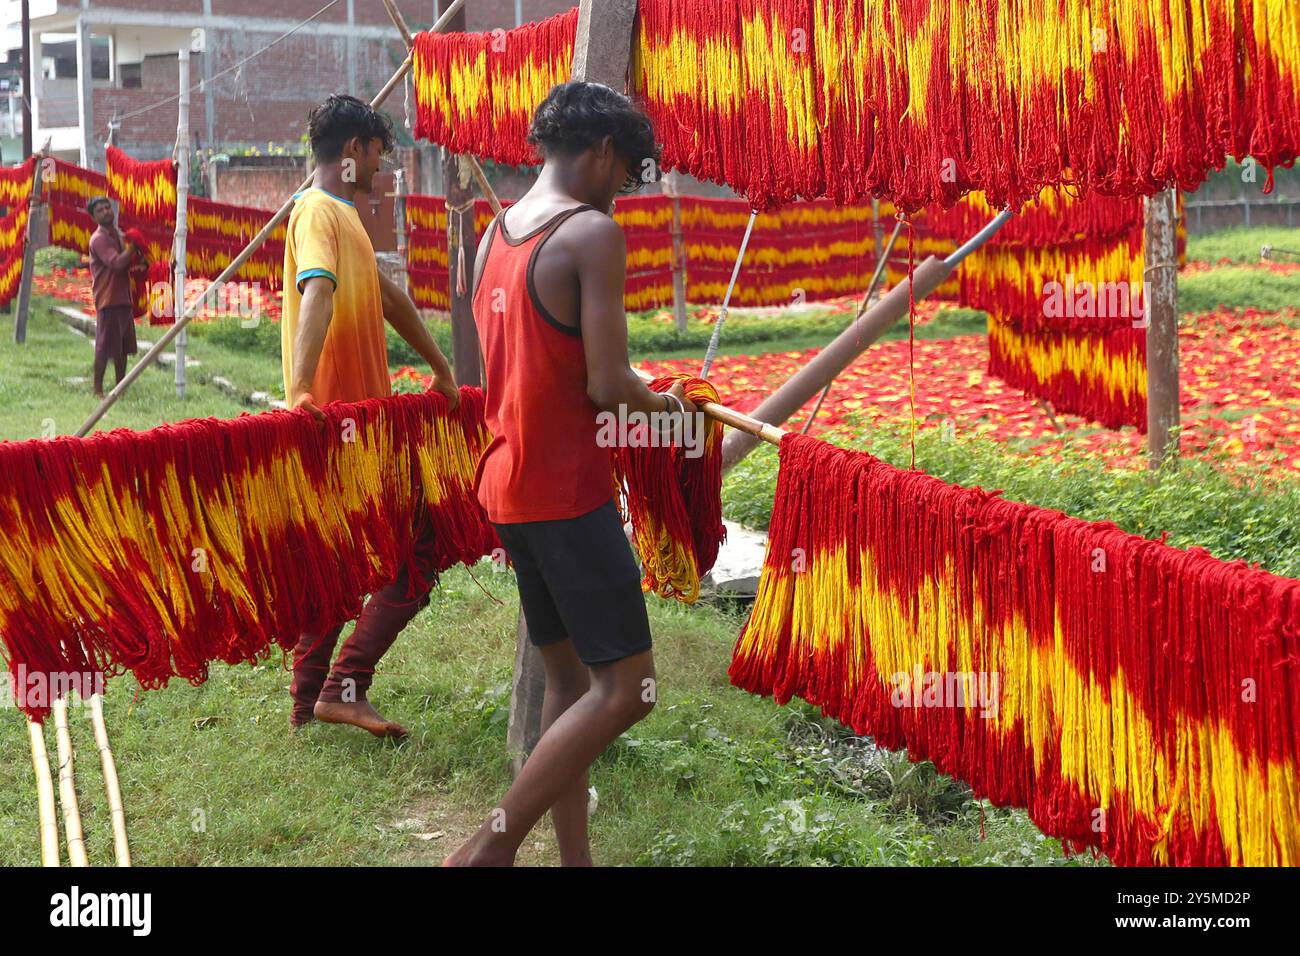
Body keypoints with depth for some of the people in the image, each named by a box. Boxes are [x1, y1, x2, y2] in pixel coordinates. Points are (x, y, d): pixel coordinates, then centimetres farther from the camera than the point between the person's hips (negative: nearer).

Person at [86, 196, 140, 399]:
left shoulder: (118, 235, 17)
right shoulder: (99, 239, -11)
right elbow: (117, 263, -24)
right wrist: (133, 246, -19)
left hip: (123, 299, 9)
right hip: (108, 299, -9)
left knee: (123, 347, 13)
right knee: (105, 347, -5)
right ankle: (98, 390, 1)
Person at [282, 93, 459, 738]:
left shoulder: (342, 213, 19)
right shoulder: (318, 211, -14)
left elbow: (386, 296, 28)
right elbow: (315, 294, -32)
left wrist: (441, 369, 31)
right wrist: (300, 389, -47)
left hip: (357, 415, 10)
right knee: (416, 550, -6)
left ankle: (308, 698, 19)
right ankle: (345, 686, -6)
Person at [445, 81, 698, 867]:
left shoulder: (496, 232, 12)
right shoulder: (593, 232, -13)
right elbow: (607, 386, -19)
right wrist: (663, 404, 3)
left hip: (508, 486, 9)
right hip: (568, 489, -9)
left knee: (569, 678, 14)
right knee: (627, 686, -4)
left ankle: (576, 857, 17)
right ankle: (491, 848, -3)